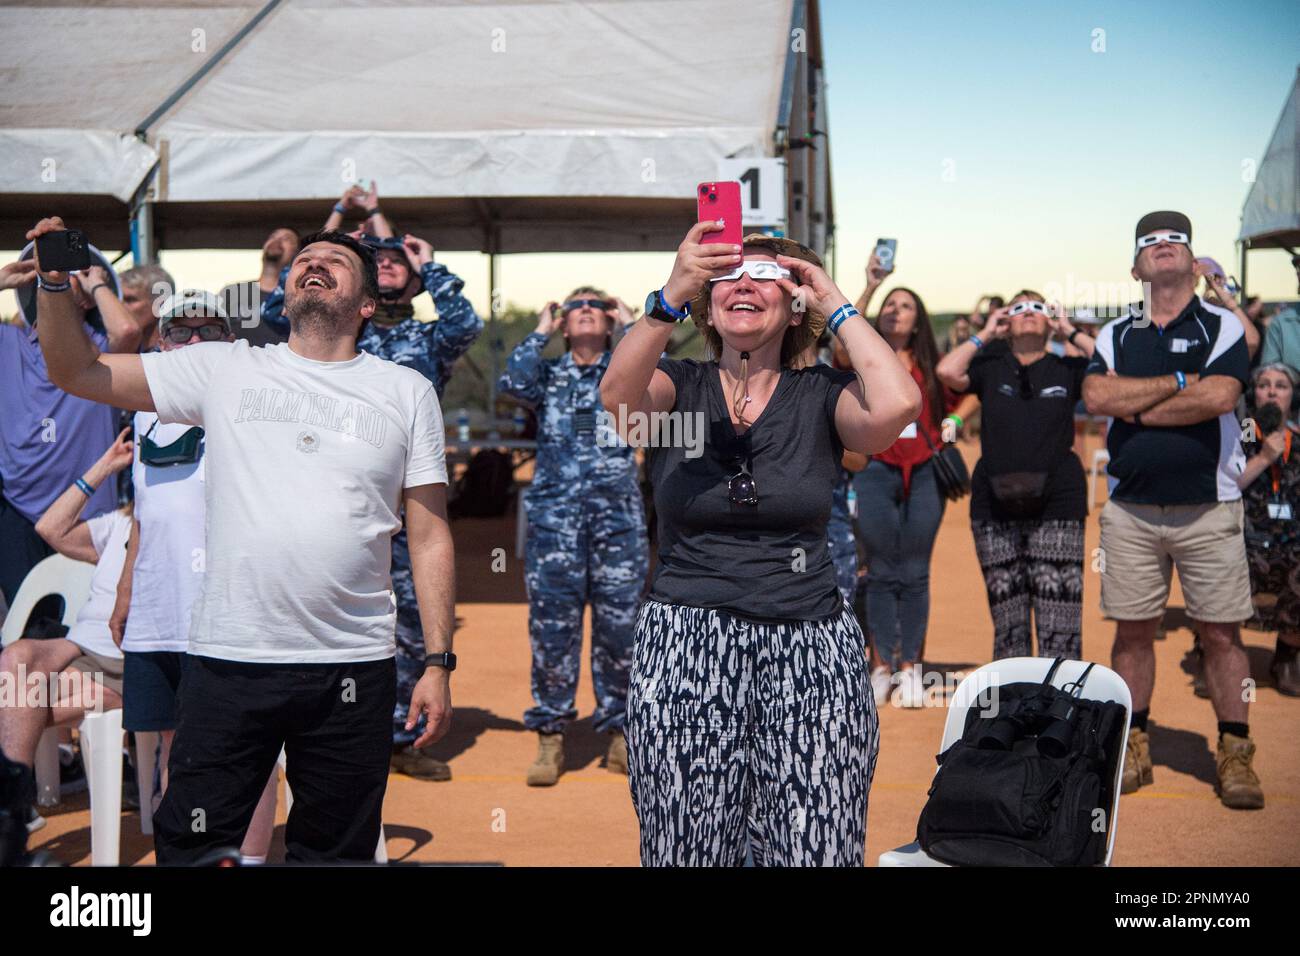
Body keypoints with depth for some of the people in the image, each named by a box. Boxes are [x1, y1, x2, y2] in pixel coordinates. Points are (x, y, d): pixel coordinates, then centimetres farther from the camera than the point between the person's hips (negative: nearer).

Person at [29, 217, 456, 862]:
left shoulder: (407, 392, 7)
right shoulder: (224, 369, 8)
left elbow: (429, 536, 4)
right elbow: (76, 373, 10)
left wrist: (438, 664, -2)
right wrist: (54, 283, -7)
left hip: (354, 670, 0)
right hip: (226, 661, 0)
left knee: (334, 853, 12)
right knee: (191, 849, 7)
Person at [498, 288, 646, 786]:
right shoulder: (549, 375, 15)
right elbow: (513, 382, -6)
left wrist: (630, 324, 5)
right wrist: (540, 331, 5)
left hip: (619, 515, 0)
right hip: (554, 515, 0)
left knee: (619, 623, 1)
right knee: (552, 623, -3)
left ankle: (619, 732, 12)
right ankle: (550, 735, 6)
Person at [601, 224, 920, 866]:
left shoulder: (821, 396, 6)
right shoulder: (678, 386, 7)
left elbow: (897, 404, -16)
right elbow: (618, 395, -17)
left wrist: (836, 305, -3)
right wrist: (673, 294, -32)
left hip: (810, 649, 0)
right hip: (685, 646, 0)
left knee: (815, 850, -3)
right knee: (685, 852, 2)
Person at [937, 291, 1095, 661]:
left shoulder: (1067, 369, 12)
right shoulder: (990, 367, 13)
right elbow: (947, 371, -7)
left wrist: (1072, 333, 4)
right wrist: (985, 334, 6)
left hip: (1056, 505, -1)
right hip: (995, 506, 1)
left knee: (1059, 629, -8)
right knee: (1008, 626, 6)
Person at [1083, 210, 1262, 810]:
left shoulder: (1222, 327, 4)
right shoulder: (1115, 335, 11)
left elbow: (1220, 398, -14)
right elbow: (1096, 397, -8)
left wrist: (1136, 408, -7)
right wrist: (1179, 383, -10)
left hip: (1208, 510, -2)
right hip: (1130, 509, 2)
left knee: (1220, 632, 0)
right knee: (1132, 630, 6)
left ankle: (1235, 755, 9)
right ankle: (1133, 747, 16)